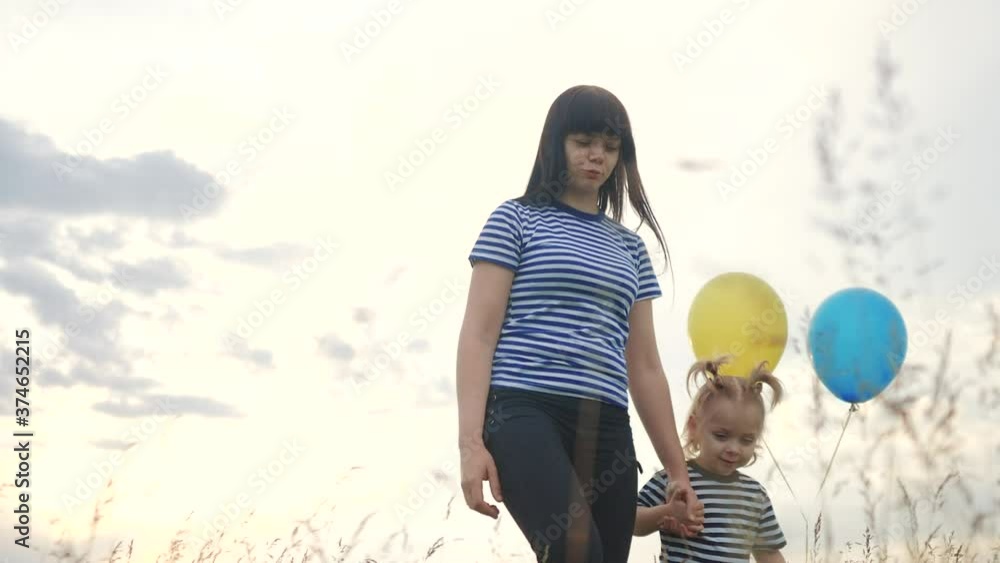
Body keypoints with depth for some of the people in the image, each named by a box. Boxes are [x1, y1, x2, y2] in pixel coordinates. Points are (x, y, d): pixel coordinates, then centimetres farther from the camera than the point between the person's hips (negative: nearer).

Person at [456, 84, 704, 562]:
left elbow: (644, 366, 22)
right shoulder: (516, 220, 7)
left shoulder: (628, 246, 22)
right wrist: (471, 442, -13)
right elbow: (479, 335, -1)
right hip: (526, 413, -5)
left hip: (605, 429, 6)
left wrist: (678, 471, 19)